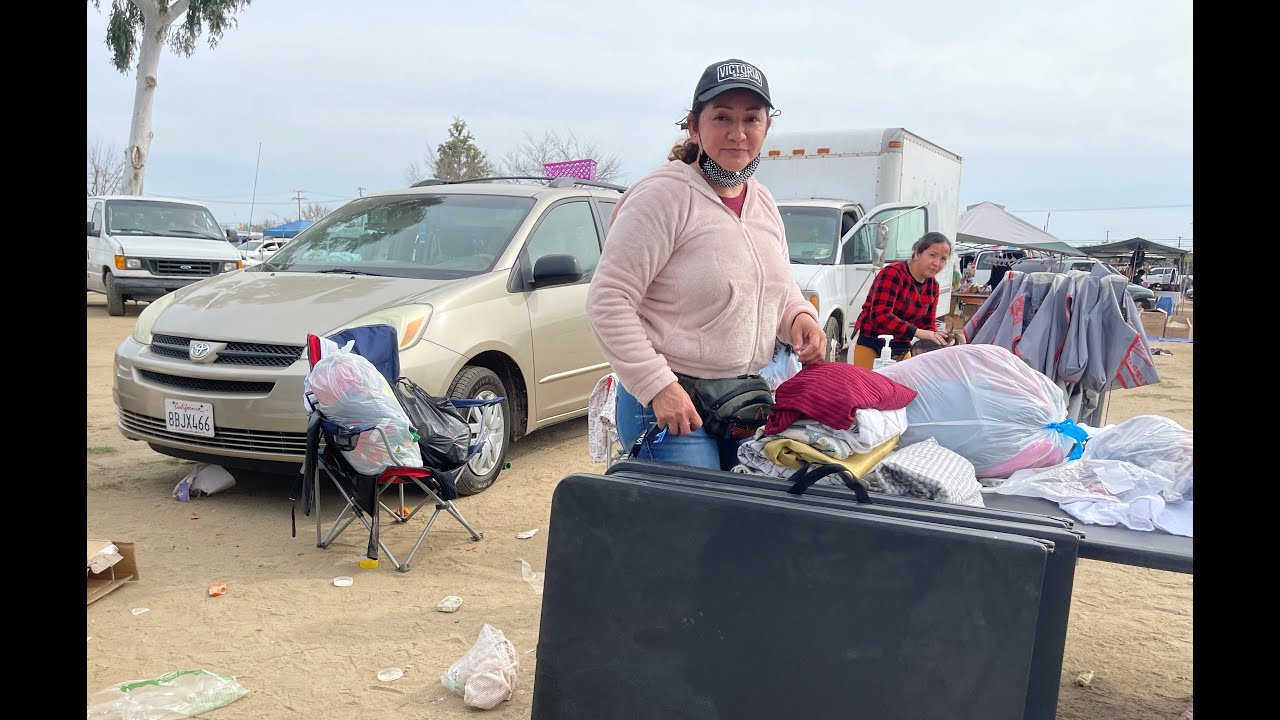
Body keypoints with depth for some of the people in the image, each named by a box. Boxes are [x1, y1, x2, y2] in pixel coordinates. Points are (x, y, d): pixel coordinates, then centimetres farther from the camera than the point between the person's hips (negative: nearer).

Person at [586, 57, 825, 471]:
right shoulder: (664, 196, -13)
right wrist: (658, 386, -21)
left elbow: (781, 286, 24)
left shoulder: (764, 204, 10)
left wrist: (799, 315, 1)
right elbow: (608, 301, -17)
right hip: (673, 405, -7)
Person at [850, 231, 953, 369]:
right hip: (871, 345, -6)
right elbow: (880, 315, -27)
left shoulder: (932, 286, 6)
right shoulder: (892, 273, -16)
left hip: (901, 348, 6)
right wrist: (917, 332, -32)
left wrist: (935, 338, -15)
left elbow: (928, 324, 7)